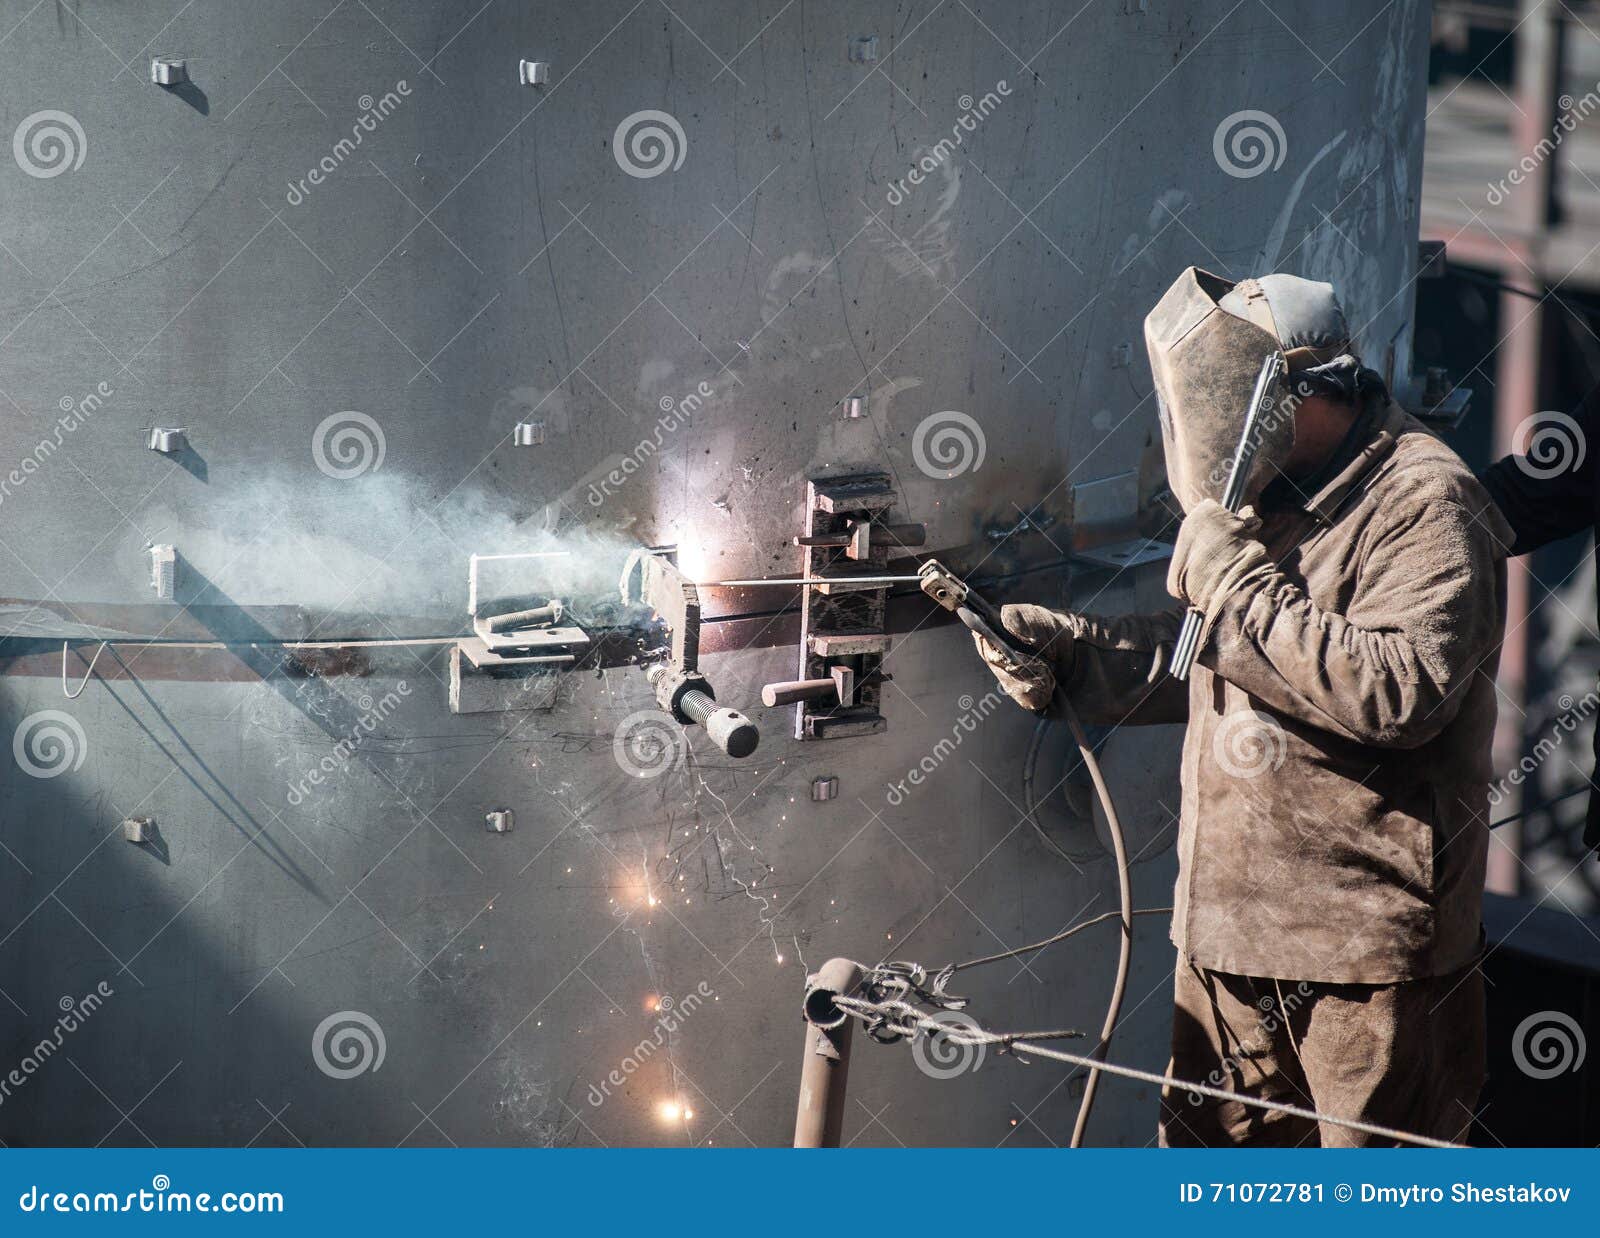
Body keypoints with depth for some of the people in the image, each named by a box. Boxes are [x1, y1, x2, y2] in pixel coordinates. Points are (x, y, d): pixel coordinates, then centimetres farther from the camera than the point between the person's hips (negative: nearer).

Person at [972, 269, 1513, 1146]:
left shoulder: (1425, 504, -15)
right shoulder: (1263, 499, 15)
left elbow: (1400, 690, -29)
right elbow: (1195, 658, 22)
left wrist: (1236, 582, -23)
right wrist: (1064, 650, 6)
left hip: (1368, 940, -9)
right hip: (1229, 922, 9)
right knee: (1208, 1144, 17)